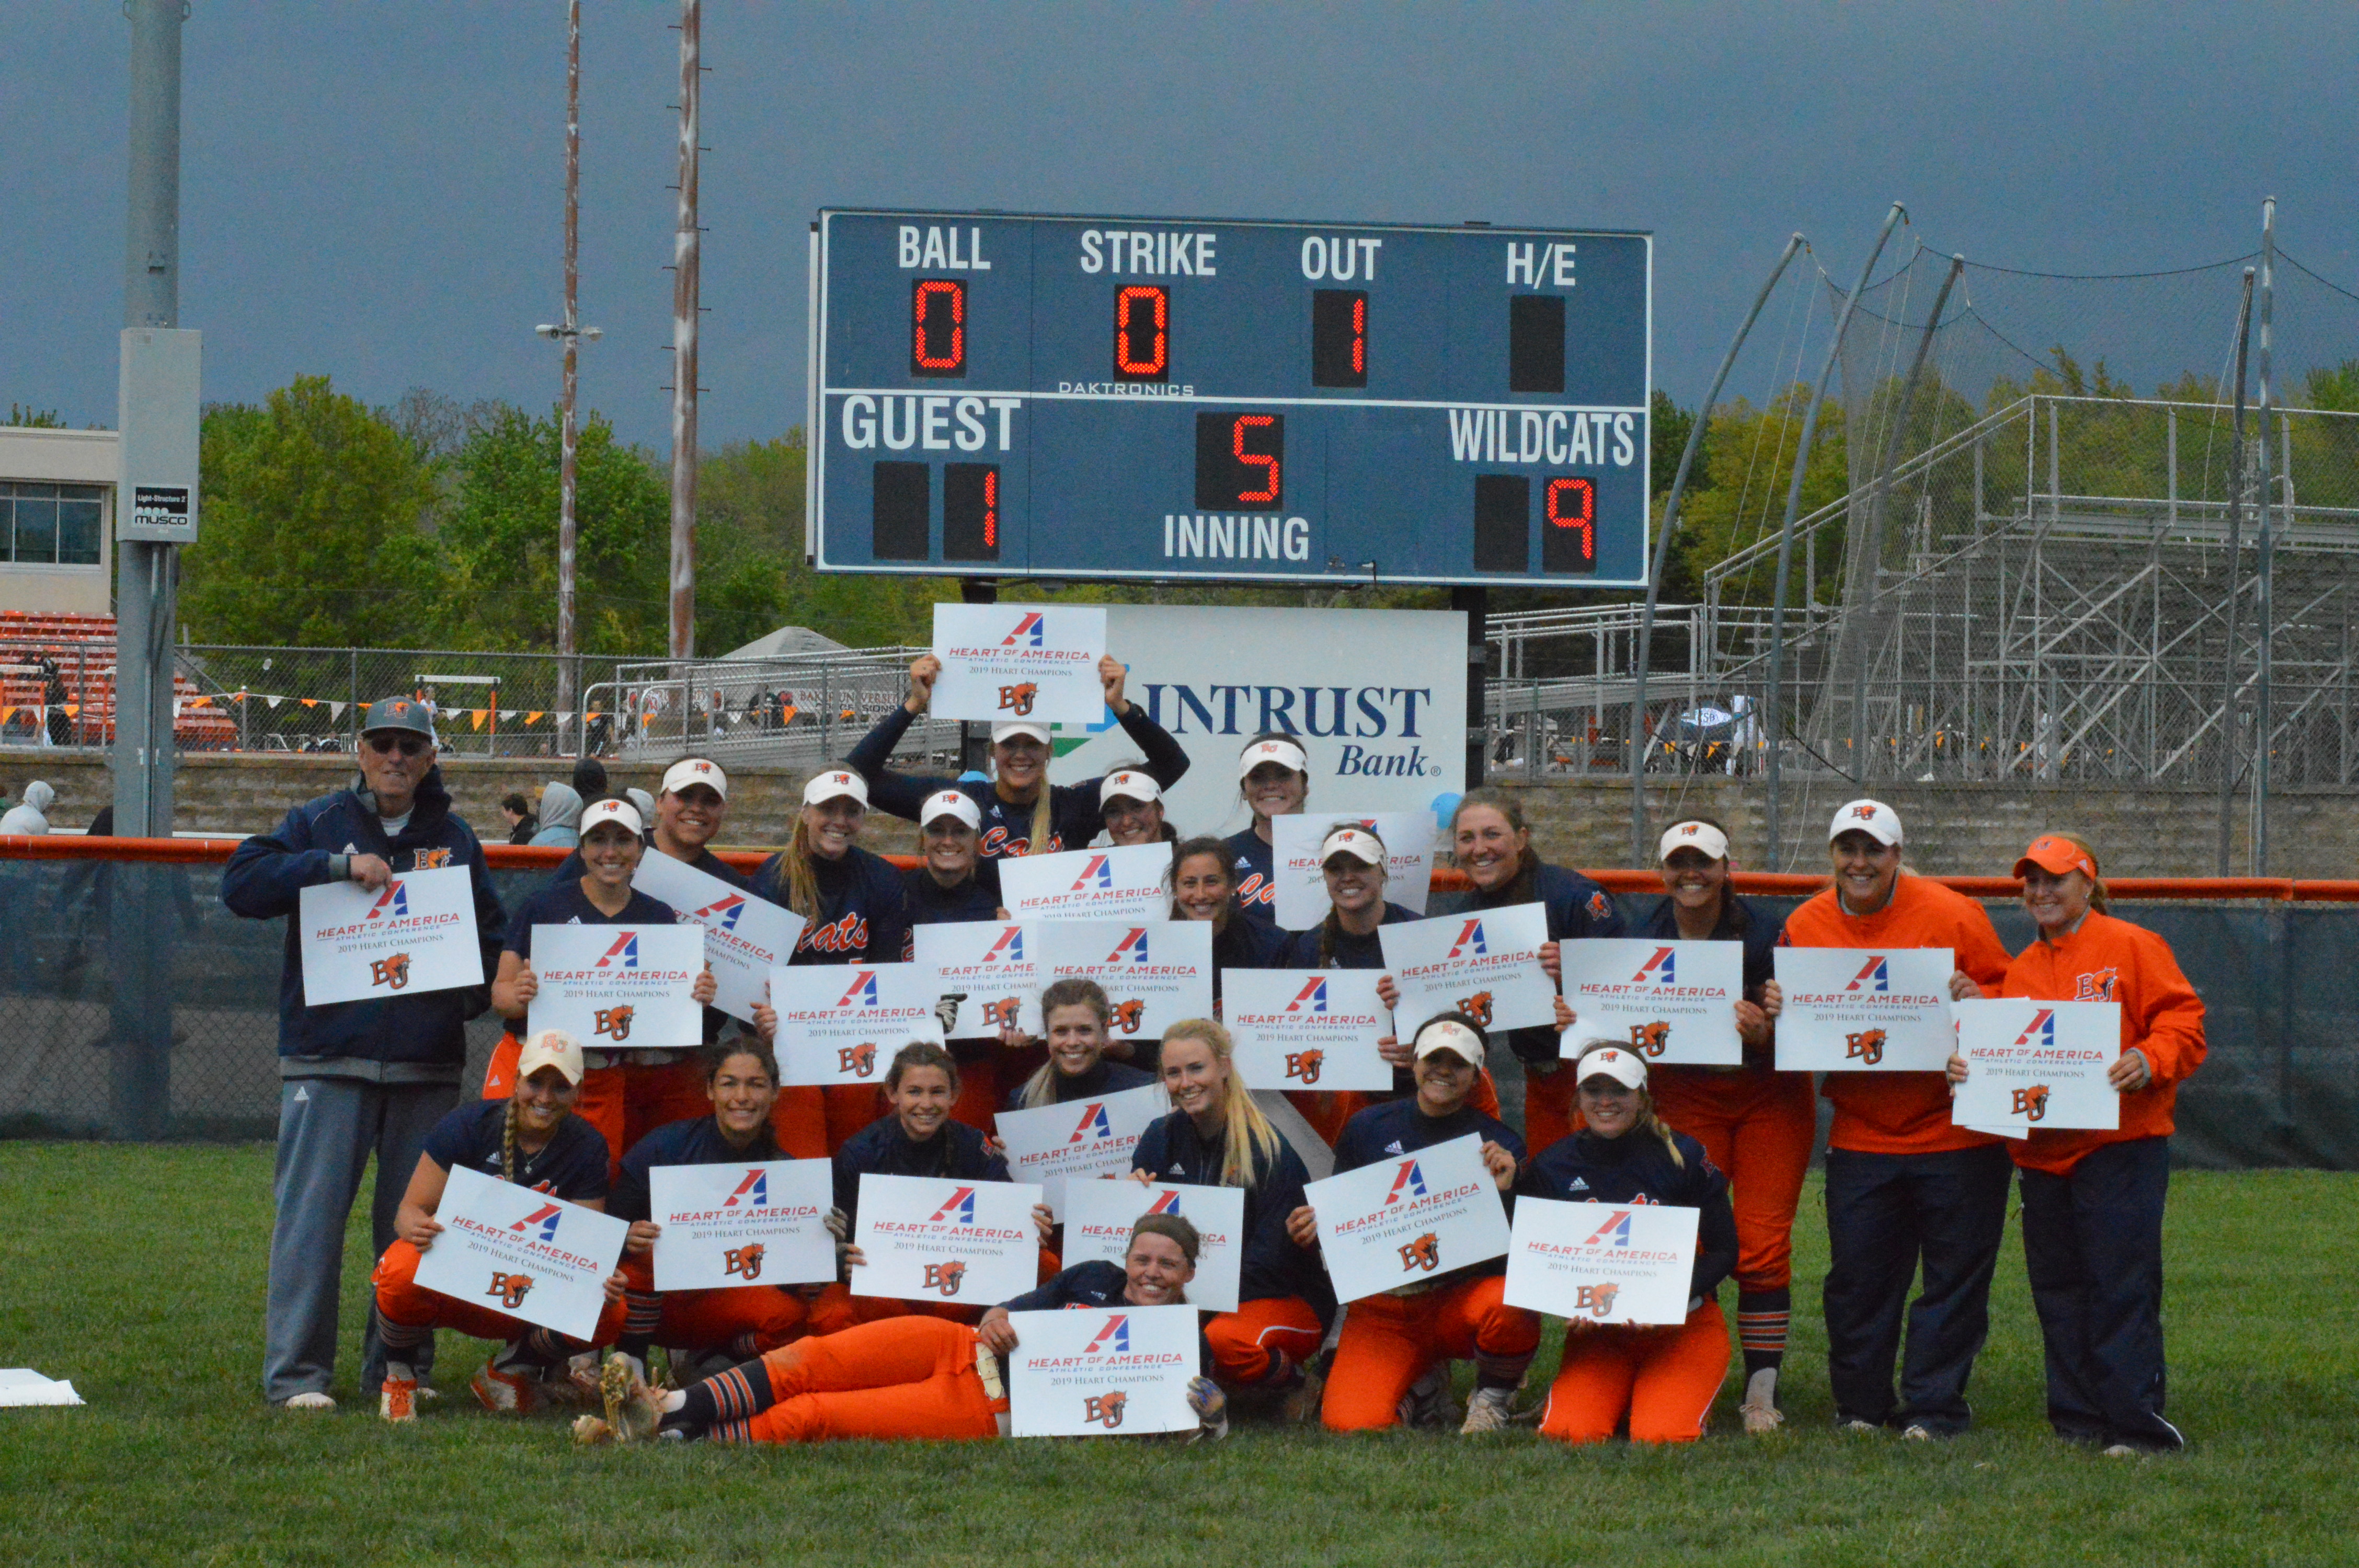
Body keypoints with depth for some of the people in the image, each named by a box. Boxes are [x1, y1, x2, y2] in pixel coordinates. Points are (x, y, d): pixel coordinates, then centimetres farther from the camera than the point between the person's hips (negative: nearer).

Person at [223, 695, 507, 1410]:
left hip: (427, 1063, 3)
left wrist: (473, 993, 0)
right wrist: (339, 865, -16)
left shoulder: (454, 840, 15)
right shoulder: (317, 824, 6)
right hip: (328, 1058, -3)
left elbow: (491, 937, 20)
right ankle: (296, 1372, -5)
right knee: (312, 1214, -8)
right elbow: (242, 883, -7)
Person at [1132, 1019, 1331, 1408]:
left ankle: (1295, 1380, -6)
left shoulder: (1267, 1150, -12)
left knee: (1222, 1339, -38)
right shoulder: (1163, 1137, 5)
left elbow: (1270, 1258, -17)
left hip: (1289, 1299, -5)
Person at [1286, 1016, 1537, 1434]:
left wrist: (1504, 1192, -21)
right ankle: (1423, 1380, 18)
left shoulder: (1498, 1143, -1)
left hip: (1457, 1297, -2)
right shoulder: (1367, 1129, 6)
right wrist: (1312, 1227, -6)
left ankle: (1491, 1400, -1)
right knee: (1349, 1422, -22)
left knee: (1508, 1307, -39)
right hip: (1381, 1309, 2)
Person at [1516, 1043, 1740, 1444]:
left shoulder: (1682, 1156, -6)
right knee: (1569, 1433, -24)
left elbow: (1724, 1251, -4)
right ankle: (1623, 1394, 10)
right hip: (1597, 1332, 2)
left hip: (1683, 1325, -2)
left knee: (1660, 1437, -26)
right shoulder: (1552, 1167, 0)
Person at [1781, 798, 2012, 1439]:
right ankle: (1860, 1405, 17)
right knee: (1857, 1278, 5)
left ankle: (1934, 1405, 11)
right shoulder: (1804, 927, 4)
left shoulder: (1951, 916, -7)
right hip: (1860, 1139, 3)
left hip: (1956, 1135, -3)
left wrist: (1976, 997, -20)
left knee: (1955, 1274, 1)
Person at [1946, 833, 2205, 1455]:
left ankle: (2136, 1421, -9)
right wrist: (1964, 1064, -1)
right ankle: (2078, 1419, 14)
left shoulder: (2132, 948, 1)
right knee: (2057, 1288, 8)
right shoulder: (2019, 970, 19)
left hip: (2120, 1144, -7)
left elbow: (2183, 1020, -5)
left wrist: (2150, 1060, -23)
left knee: (2120, 1285, -10)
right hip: (2041, 1151, 7)